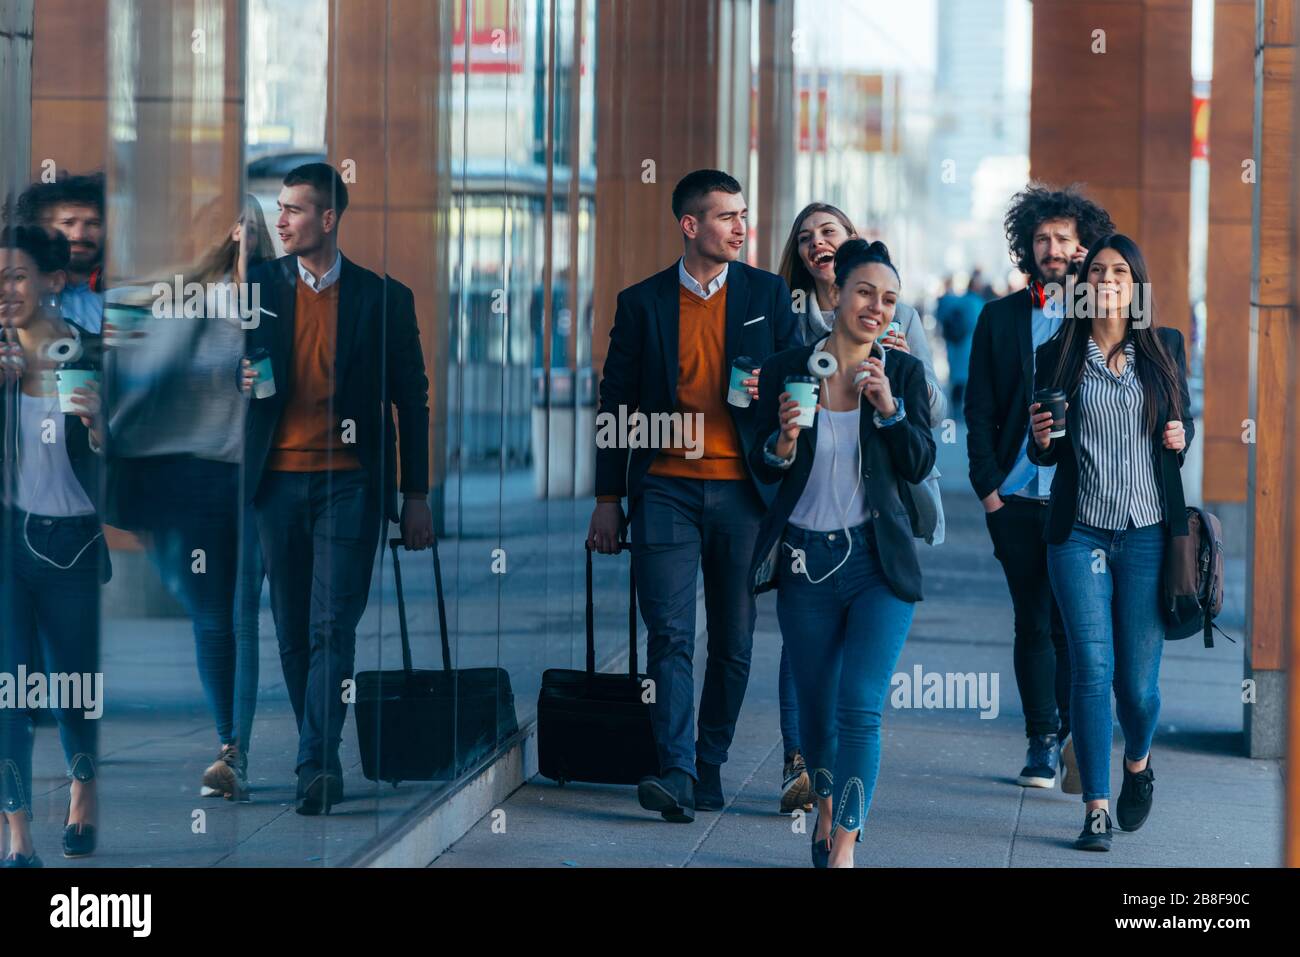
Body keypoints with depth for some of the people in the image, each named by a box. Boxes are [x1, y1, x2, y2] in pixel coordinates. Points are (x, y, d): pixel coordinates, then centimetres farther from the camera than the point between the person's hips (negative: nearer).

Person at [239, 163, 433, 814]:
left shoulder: (382, 297, 2)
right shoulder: (260, 284, 8)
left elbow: (411, 400, 6)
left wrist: (417, 496, 3)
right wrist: (244, 378, -10)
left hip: (349, 483, -3)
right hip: (277, 481, 3)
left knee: (332, 627, -11)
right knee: (292, 631, 7)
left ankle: (317, 763, -14)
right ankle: (320, 756, 17)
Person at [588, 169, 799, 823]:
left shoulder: (767, 294, 8)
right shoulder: (642, 302, 6)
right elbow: (616, 402, 8)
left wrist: (772, 392, -10)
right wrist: (608, 499, 5)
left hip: (740, 491, 1)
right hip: (666, 490, -1)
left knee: (733, 640, 6)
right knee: (670, 635, -11)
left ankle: (711, 764, 18)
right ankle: (676, 772, -16)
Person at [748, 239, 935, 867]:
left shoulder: (903, 373, 1)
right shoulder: (785, 370, 1)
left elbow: (920, 466, -3)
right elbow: (762, 467, 5)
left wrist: (890, 408, -17)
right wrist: (784, 440, -16)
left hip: (877, 561, -1)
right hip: (804, 561, 2)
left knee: (860, 707, -13)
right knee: (815, 706, 12)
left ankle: (844, 846, -15)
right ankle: (827, 807, 38)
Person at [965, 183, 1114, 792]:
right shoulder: (1001, 318, 11)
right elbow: (980, 411, 9)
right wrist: (988, 484, 1)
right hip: (1018, 497, 2)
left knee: (1072, 623, -4)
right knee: (1032, 622, 4)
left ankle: (1068, 738, 4)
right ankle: (1043, 742, 11)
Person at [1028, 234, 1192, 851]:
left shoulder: (1165, 349, 6)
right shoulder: (1058, 355, 4)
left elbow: (1185, 421, 19)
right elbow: (1045, 455, 9)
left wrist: (1181, 437, -3)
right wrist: (1041, 439, -13)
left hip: (1148, 535, 1)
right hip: (1080, 533, 0)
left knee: (1138, 680, 1)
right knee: (1092, 669, -9)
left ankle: (1138, 763, 34)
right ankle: (1097, 810, -2)